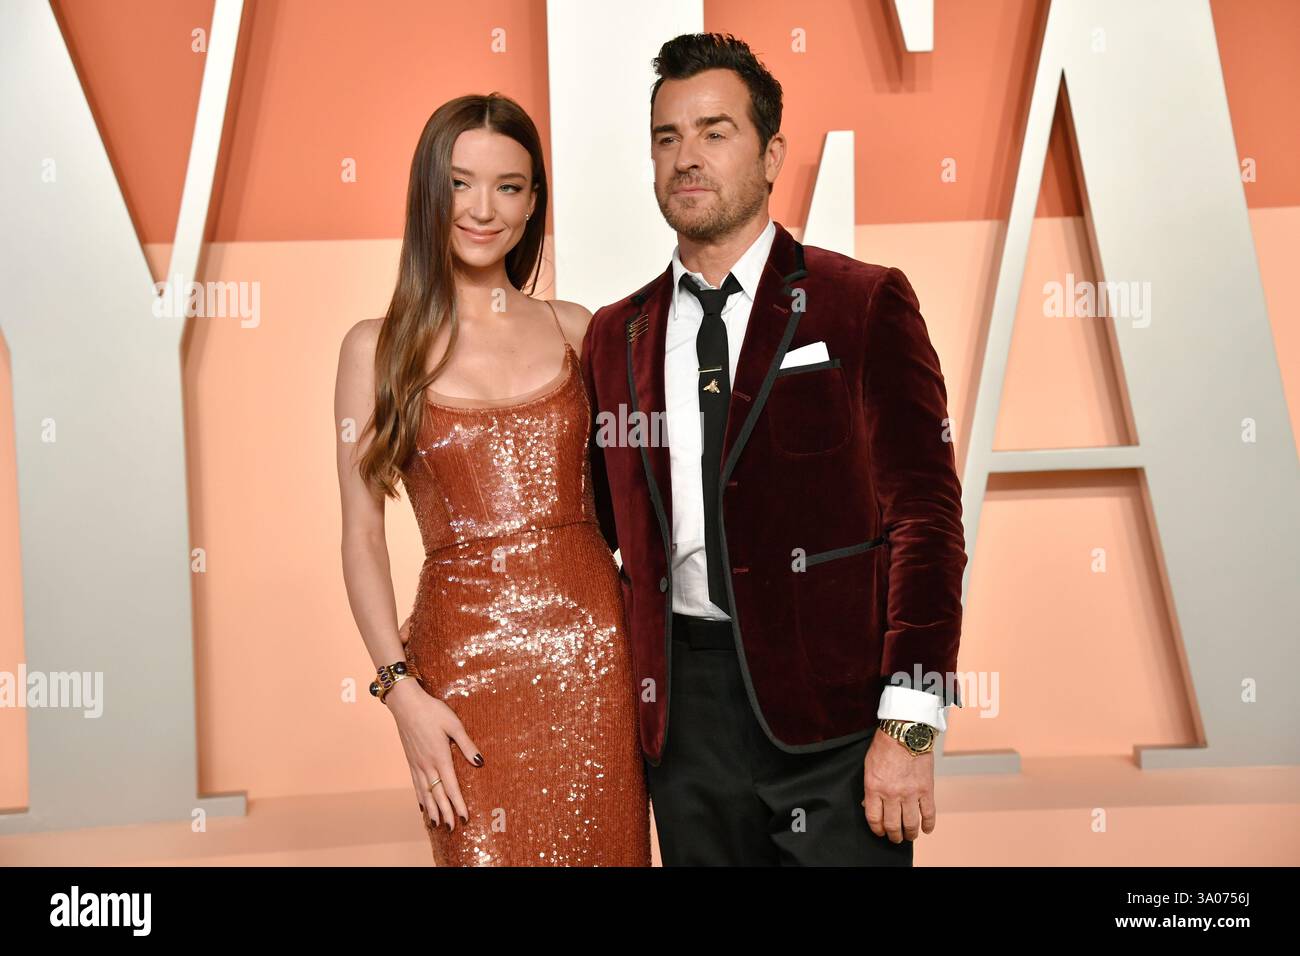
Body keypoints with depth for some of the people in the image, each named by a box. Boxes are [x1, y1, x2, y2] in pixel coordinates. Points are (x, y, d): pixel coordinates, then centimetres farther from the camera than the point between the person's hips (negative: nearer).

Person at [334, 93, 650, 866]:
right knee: (489, 853, 6)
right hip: (466, 662, -2)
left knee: (603, 850, 11)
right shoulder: (378, 347, 1)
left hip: (594, 646, 2)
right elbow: (363, 535, 0)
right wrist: (401, 688, -9)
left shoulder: (575, 329, 6)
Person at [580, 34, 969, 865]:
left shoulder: (864, 304, -2)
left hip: (833, 703, -3)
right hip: (683, 713, 4)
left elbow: (926, 513, -8)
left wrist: (910, 726, -13)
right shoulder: (615, 336, 10)